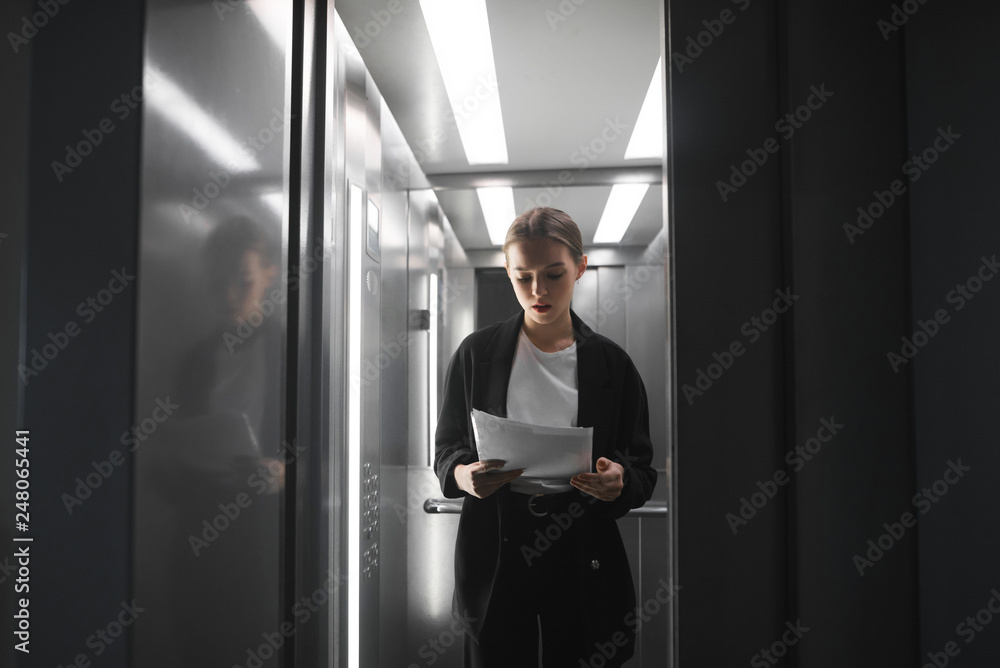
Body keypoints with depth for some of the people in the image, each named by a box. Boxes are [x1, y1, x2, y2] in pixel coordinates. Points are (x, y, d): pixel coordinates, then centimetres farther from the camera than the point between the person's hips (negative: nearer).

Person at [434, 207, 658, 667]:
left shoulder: (610, 363, 2)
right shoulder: (476, 353, 3)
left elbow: (643, 473, 3)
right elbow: (446, 450, 7)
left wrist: (618, 482, -20)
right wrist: (463, 474, -16)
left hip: (582, 557, 0)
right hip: (495, 549, 0)